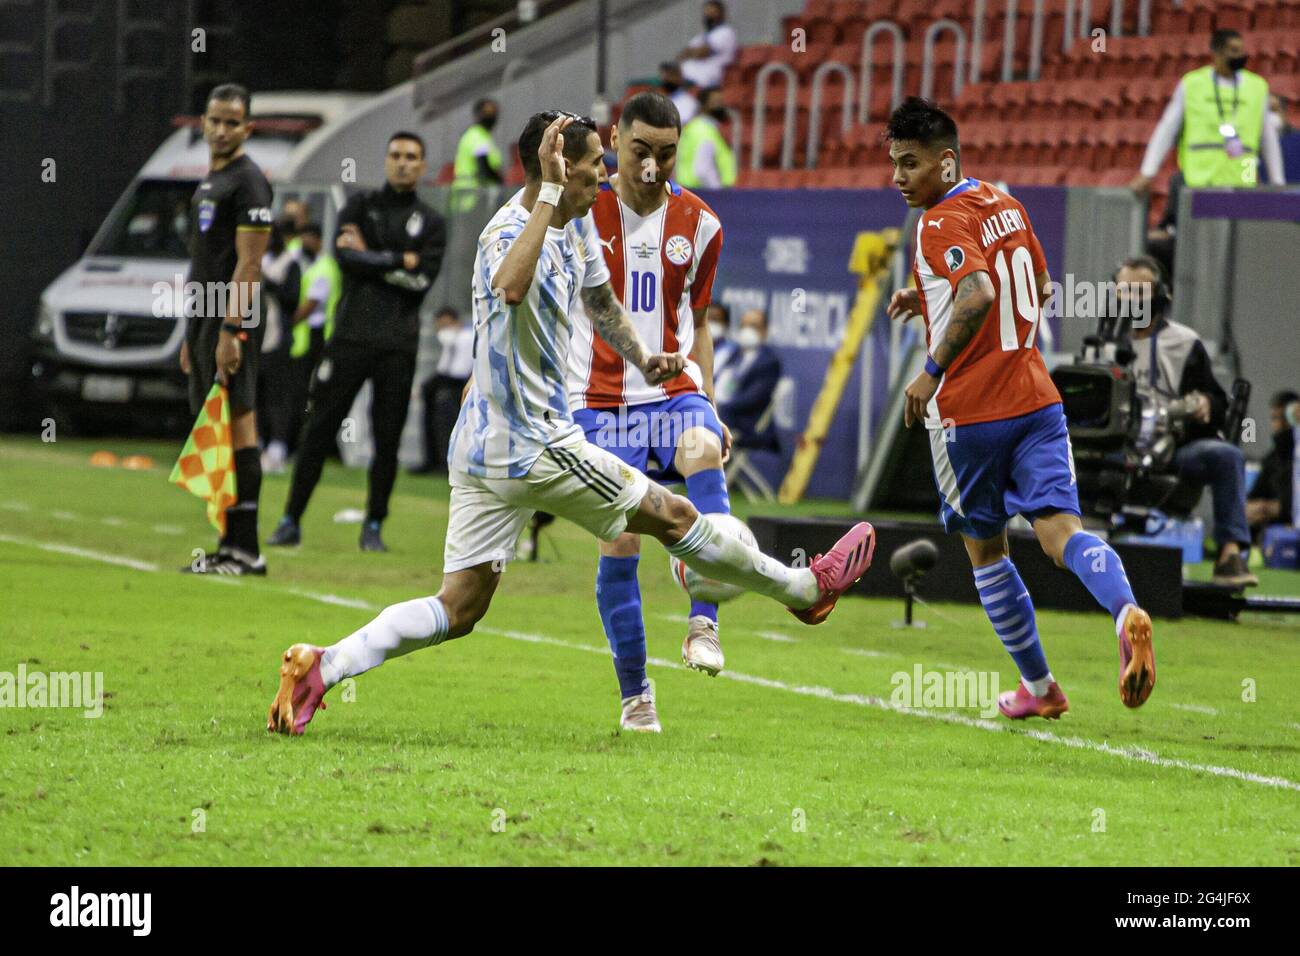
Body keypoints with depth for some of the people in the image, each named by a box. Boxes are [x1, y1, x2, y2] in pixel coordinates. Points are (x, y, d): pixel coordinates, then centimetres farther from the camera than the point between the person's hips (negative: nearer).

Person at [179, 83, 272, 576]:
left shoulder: (248, 182, -10)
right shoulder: (209, 181, 20)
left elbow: (248, 265, -17)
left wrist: (229, 331, -23)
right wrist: (191, 334, 23)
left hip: (231, 321, -10)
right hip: (204, 316, 10)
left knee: (238, 424, -12)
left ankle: (245, 549, -14)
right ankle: (231, 546, 12)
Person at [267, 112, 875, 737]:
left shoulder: (574, 235, 11)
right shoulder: (510, 229, -20)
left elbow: (600, 301, 31)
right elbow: (511, 287, -45)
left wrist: (641, 357, 15)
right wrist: (550, 191, -42)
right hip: (537, 448, -9)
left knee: (458, 609, 4)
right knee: (673, 517, 8)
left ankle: (321, 666, -6)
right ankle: (806, 589, 25)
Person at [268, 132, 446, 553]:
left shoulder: (430, 223, 11)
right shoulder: (361, 206, 11)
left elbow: (423, 281, -3)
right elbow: (347, 255, -7)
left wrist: (371, 259, -4)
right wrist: (401, 262, -5)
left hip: (399, 343, 1)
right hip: (352, 334, -1)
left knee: (388, 438, 0)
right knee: (319, 428, -3)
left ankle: (374, 526, 9)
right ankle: (291, 521, 1)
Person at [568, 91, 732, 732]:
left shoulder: (698, 224, 7)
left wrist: (709, 409, 11)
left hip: (675, 391, 1)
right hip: (601, 398, -1)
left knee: (703, 451, -33)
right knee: (620, 546, -6)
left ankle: (703, 623, -33)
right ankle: (634, 695, 8)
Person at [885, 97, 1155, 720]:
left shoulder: (941, 223, -13)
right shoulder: (1006, 206, 12)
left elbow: (979, 296, -30)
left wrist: (932, 372, -21)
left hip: (969, 415, -6)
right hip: (1037, 399, 6)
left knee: (985, 551, 13)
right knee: (1059, 530, -7)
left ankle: (1037, 686, 21)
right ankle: (1125, 611, -38)